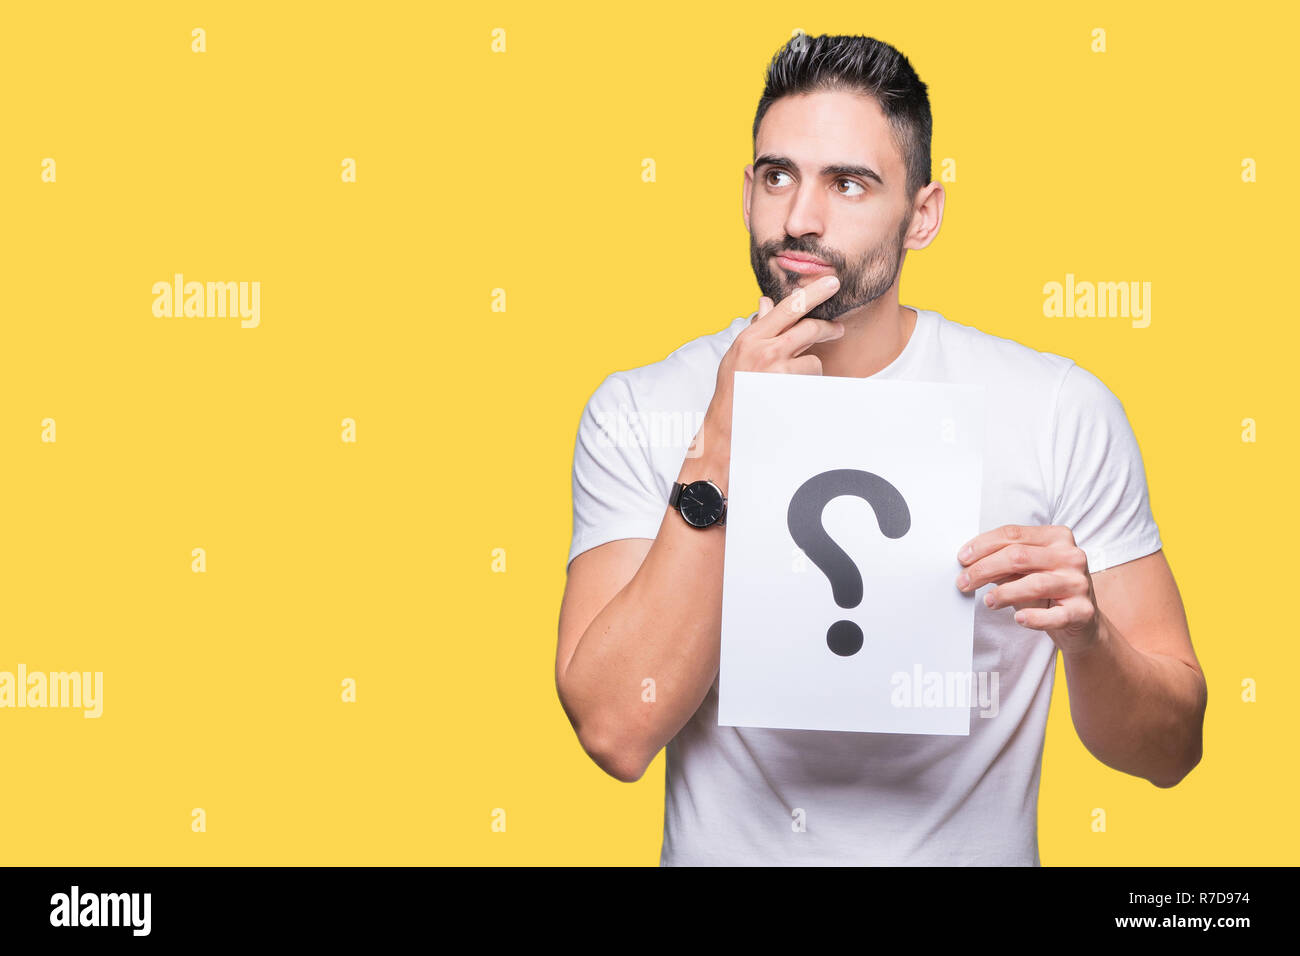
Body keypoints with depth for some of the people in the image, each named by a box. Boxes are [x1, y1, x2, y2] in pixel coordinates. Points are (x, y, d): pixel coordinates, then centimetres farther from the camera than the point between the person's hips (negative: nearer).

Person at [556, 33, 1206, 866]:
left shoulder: (1061, 411, -4)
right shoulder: (635, 414, -2)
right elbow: (616, 732, -13)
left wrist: (1084, 635, -19)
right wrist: (723, 449, -17)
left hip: (965, 850, 1)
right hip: (723, 847, 0)